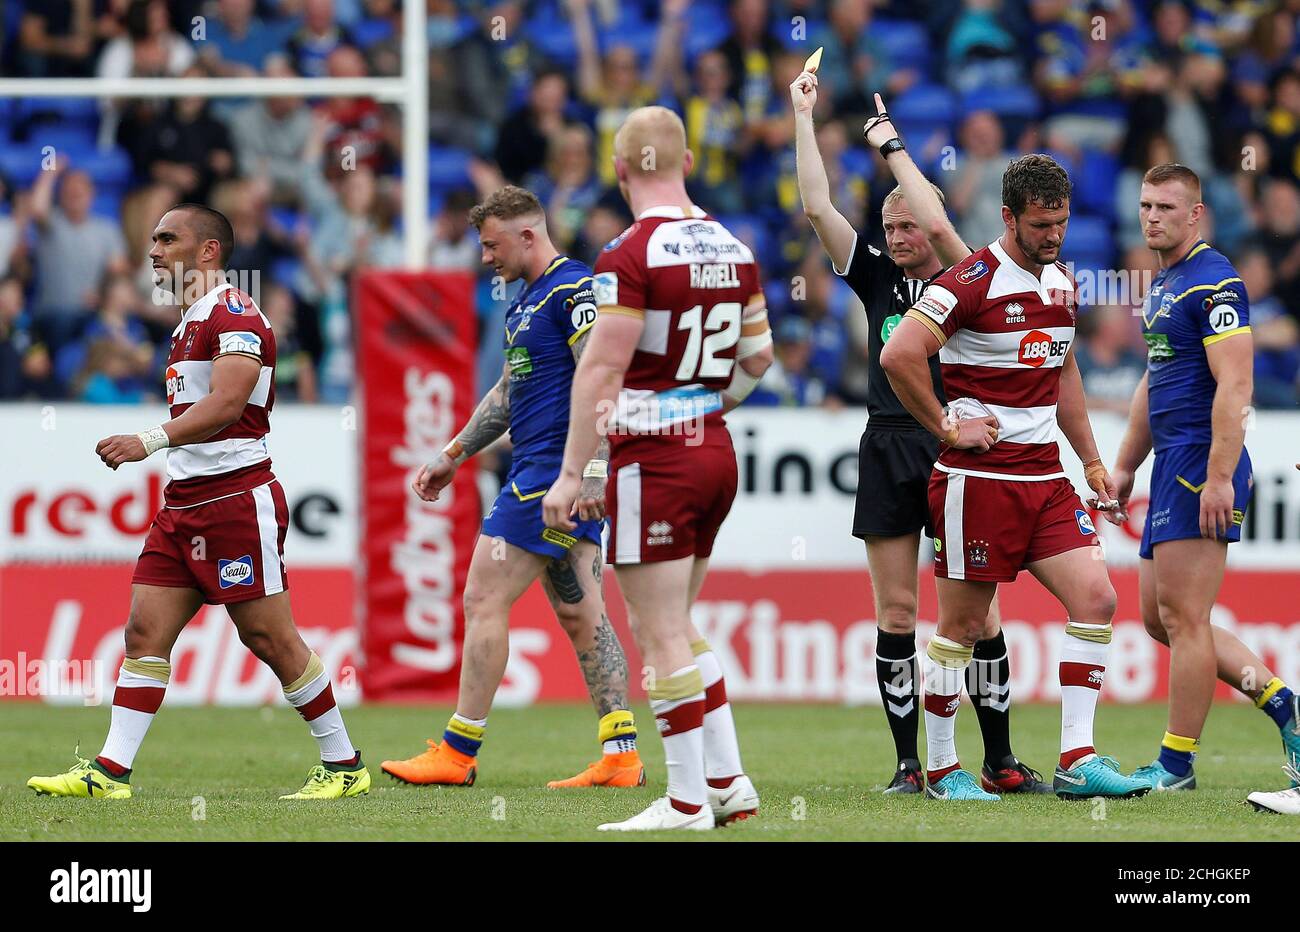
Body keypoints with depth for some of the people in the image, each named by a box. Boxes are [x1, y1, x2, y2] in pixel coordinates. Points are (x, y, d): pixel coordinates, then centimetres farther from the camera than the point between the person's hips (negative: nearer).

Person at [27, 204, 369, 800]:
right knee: (145, 631, 1)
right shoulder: (190, 321, 20)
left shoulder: (233, 313, -11)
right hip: (184, 502, 9)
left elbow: (226, 401, -25)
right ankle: (110, 772, -2)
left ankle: (344, 766, 6)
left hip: (236, 499, -9)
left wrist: (150, 442, -33)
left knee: (269, 637, -5)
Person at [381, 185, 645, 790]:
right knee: (579, 614, 6)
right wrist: (452, 458, 31)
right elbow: (509, 393, 29)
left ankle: (457, 752, -3)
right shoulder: (526, 300, 19)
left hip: (556, 471, -10)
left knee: (485, 600, -7)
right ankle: (621, 756, 3)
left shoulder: (574, 291, -12)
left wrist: (590, 471, -26)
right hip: (537, 472, 10)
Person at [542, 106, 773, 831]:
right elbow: (759, 355, 17)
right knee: (676, 626, 18)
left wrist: (572, 473, -13)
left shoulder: (633, 255, -15)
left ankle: (688, 801, -1)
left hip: (654, 460, -8)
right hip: (715, 452, 8)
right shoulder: (733, 248, 7)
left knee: (661, 635, -2)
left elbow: (602, 371, -16)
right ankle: (728, 781, 15)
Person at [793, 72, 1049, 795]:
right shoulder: (878, 277, 13)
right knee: (895, 612, 1)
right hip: (888, 451, 3)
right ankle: (909, 764, 4)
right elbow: (818, 208, 7)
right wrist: (803, 117, 5)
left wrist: (892, 145, -6)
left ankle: (999, 762, 2)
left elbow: (937, 224, -15)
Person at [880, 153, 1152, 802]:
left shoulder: (1061, 284, 12)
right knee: (963, 625, 0)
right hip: (977, 479, -7)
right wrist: (947, 429, -16)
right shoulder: (974, 281, -13)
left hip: (1045, 477, 7)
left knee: (1094, 600, -4)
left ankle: (1077, 761, -3)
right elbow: (898, 355, -22)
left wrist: (1091, 460, 22)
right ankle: (941, 769, 12)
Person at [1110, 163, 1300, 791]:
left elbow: (1233, 387, -20)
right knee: (1158, 616, 11)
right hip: (1172, 468, 10)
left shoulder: (1214, 282, -13)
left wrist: (1220, 476, -25)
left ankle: (1177, 763, -2)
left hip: (1202, 464, -10)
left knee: (1183, 616, -7)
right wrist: (1124, 467, 25)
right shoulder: (1162, 285, 18)